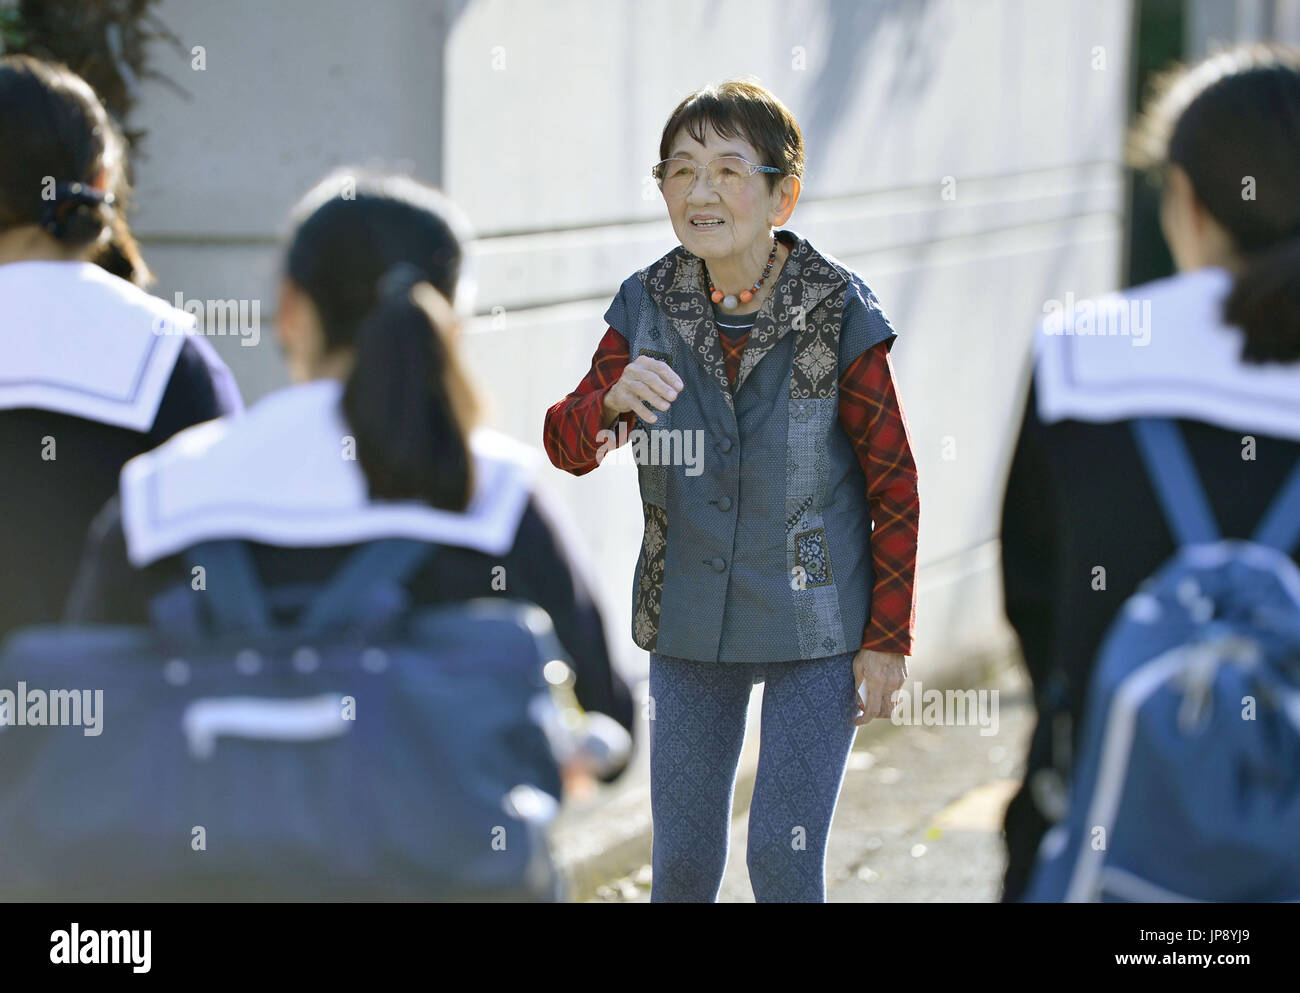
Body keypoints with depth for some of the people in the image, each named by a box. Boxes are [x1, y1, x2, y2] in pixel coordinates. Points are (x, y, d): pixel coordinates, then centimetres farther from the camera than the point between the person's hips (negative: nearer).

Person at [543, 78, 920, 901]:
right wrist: (614, 398, -30)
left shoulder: (839, 313, -13)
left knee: (784, 860, -4)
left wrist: (889, 638, -7)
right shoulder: (649, 307, -3)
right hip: (690, 621, 3)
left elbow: (895, 484, -7)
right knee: (683, 860, 10)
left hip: (815, 625, -3)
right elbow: (566, 445, -7)